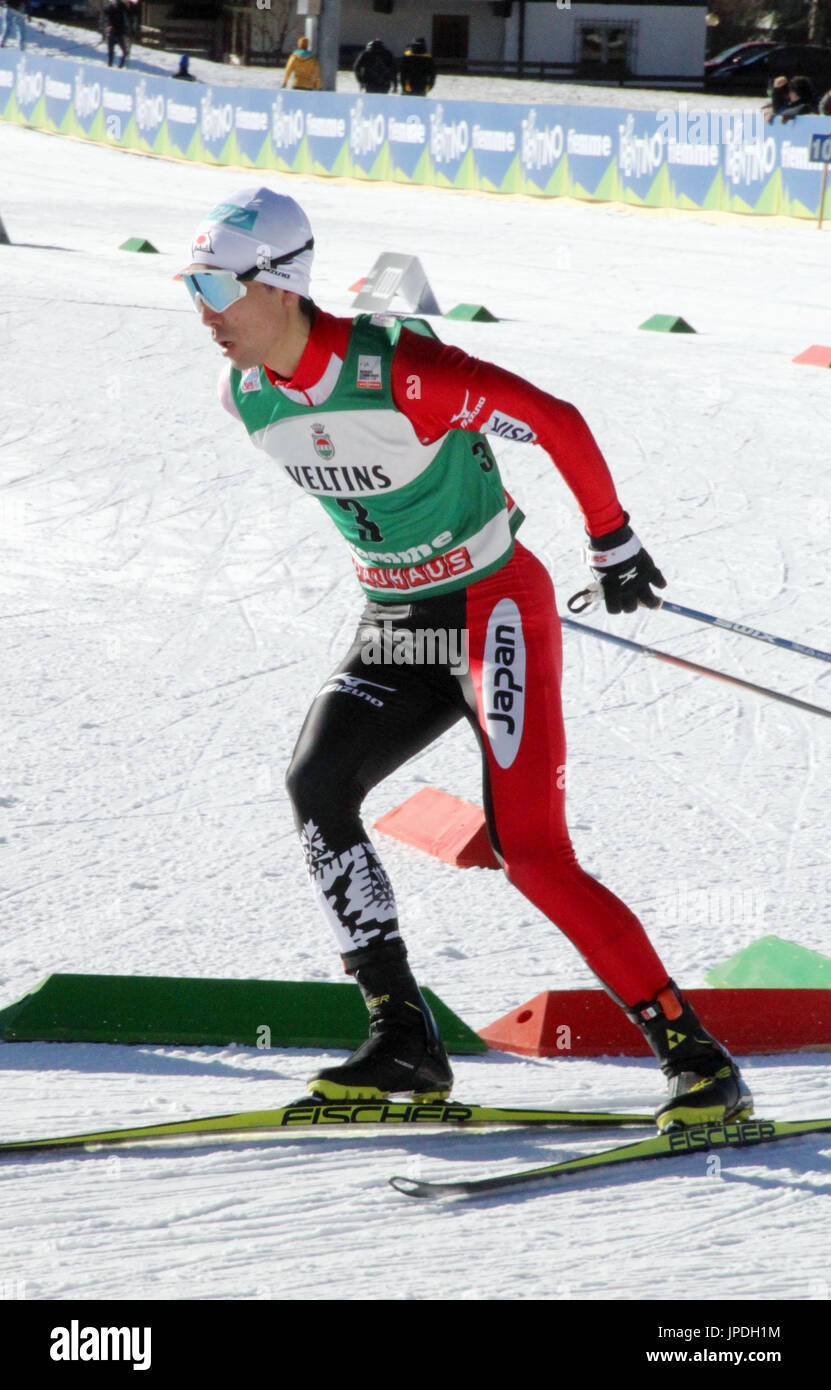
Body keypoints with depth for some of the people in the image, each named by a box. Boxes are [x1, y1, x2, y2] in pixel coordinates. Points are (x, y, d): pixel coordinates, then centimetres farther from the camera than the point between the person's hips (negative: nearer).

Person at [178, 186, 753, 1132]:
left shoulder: (401, 371, -26)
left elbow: (557, 422, -16)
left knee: (531, 851, -15)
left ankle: (698, 1060, -7)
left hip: (495, 613, -7)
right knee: (316, 784, -17)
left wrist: (612, 543, -5)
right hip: (393, 627, 7)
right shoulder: (246, 397, -3)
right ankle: (402, 1042, -12)